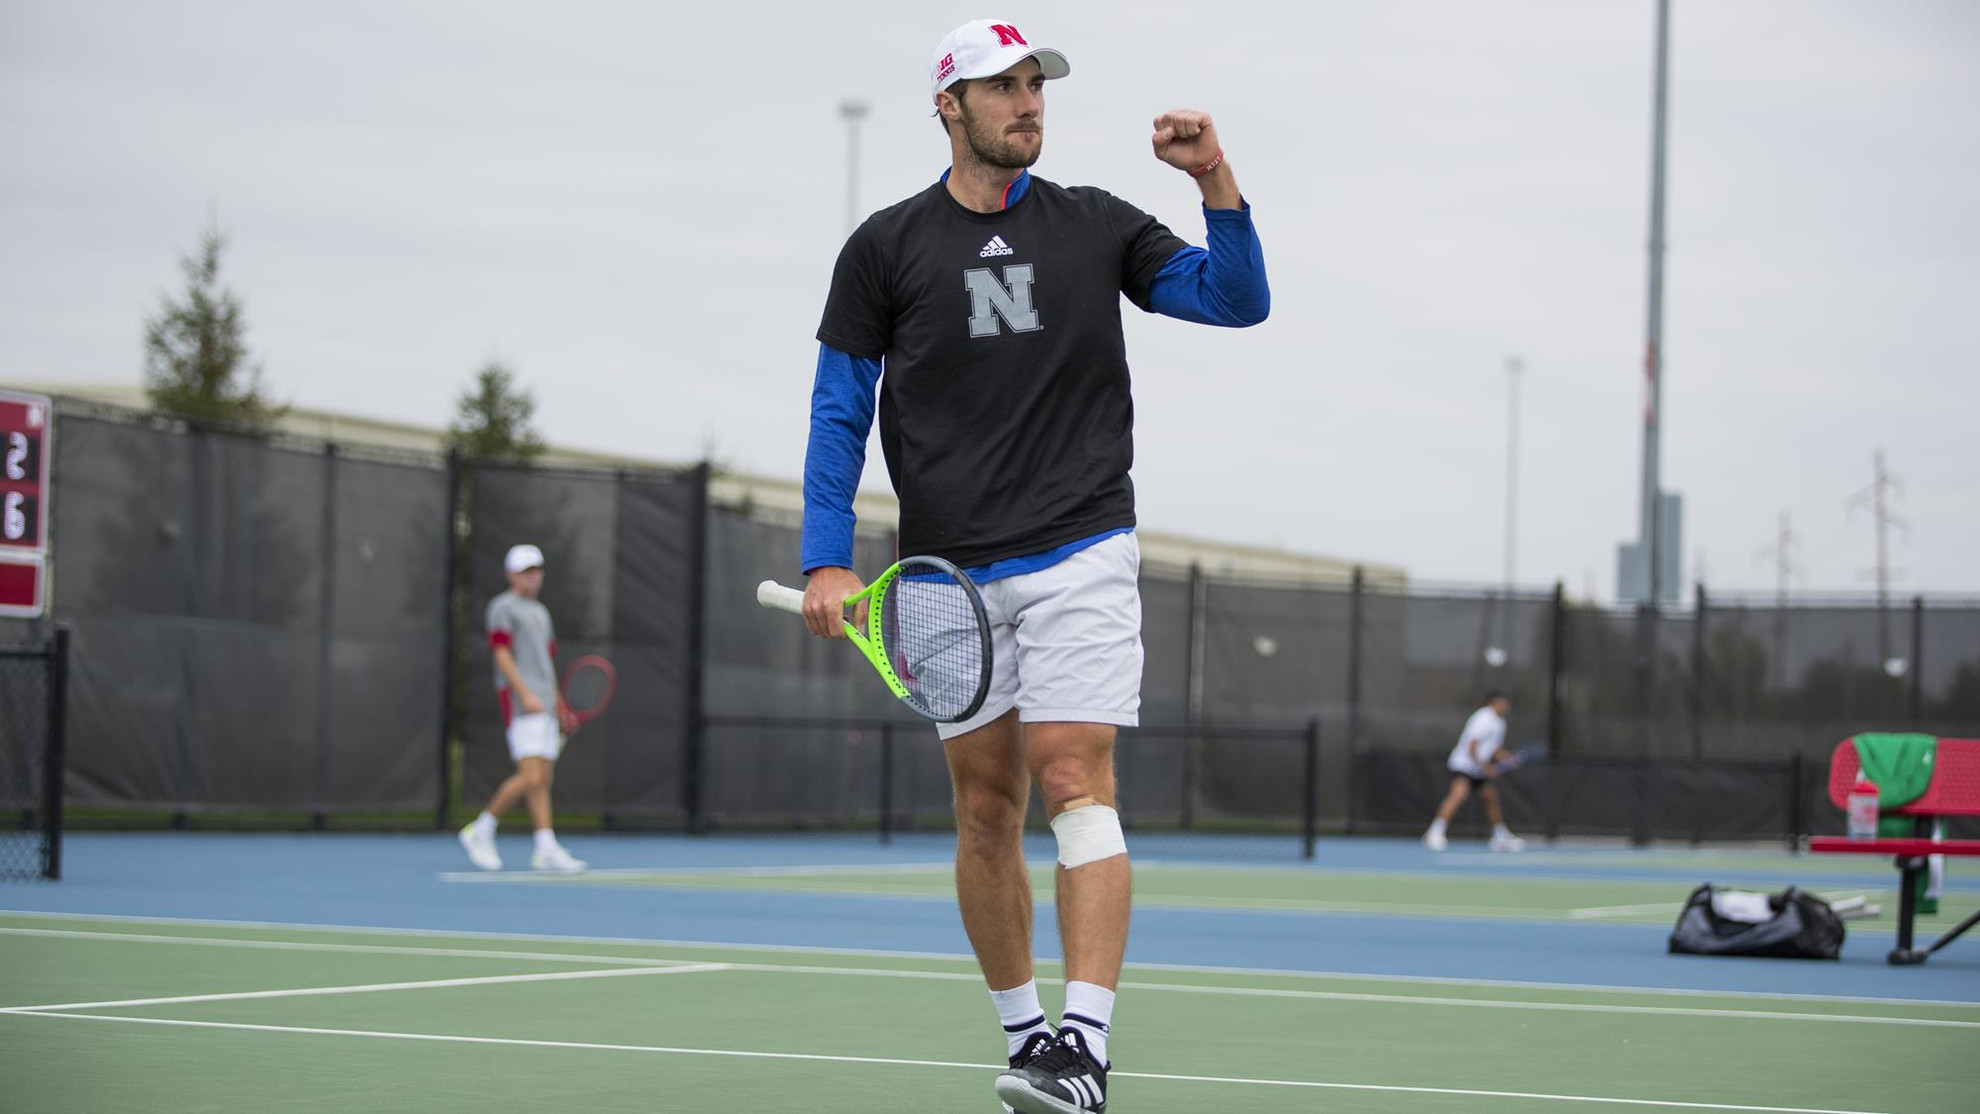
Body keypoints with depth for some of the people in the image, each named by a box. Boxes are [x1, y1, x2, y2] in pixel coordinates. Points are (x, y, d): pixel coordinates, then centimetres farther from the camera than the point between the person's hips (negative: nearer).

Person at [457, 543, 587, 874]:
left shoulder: (540, 613, 23)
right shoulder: (503, 607, -2)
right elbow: (502, 655, -12)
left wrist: (561, 708, 21)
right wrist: (526, 694, -22)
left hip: (544, 706, 8)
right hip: (519, 701, -8)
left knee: (542, 780, 3)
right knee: (530, 778, -16)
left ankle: (545, 851, 1)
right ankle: (481, 831, -3)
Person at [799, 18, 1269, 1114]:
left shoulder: (1098, 225, 7)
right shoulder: (885, 247, 5)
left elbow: (1237, 301, 9)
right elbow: (838, 414, 6)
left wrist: (1215, 181, -7)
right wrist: (827, 560, -3)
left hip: (1079, 556, -1)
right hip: (951, 571, 1)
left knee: (1075, 781, -13)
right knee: (985, 805, 5)